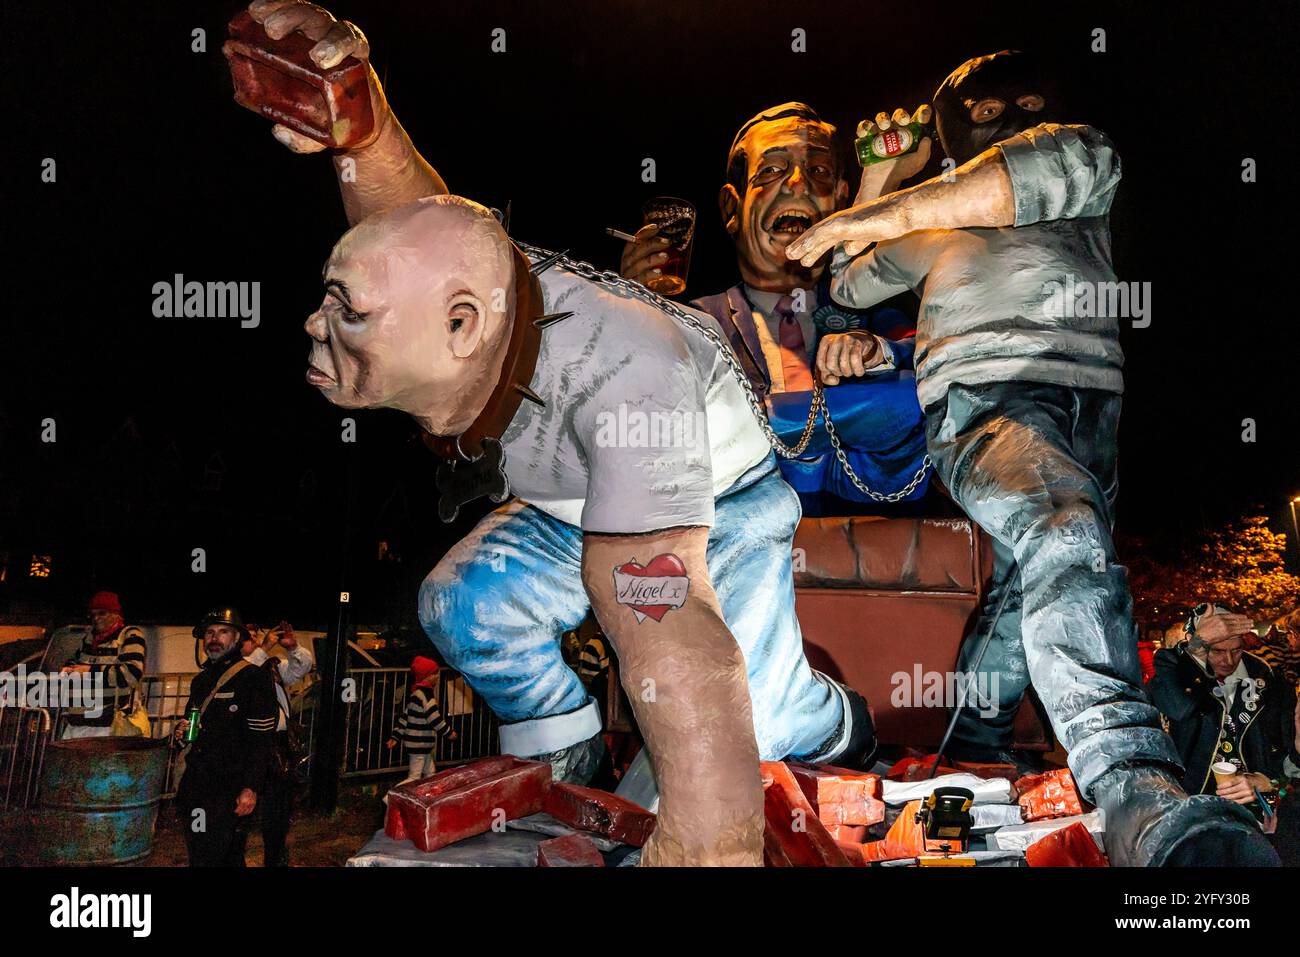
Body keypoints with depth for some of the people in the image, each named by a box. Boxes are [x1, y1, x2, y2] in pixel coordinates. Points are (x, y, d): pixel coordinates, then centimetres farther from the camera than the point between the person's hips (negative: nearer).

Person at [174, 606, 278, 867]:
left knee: (226, 858, -10)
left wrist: (251, 789, -20)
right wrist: (183, 730, 7)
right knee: (198, 857, 12)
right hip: (194, 784, 8)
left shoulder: (255, 678, -7)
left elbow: (261, 740, -13)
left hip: (230, 789, -8)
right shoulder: (200, 680, 17)